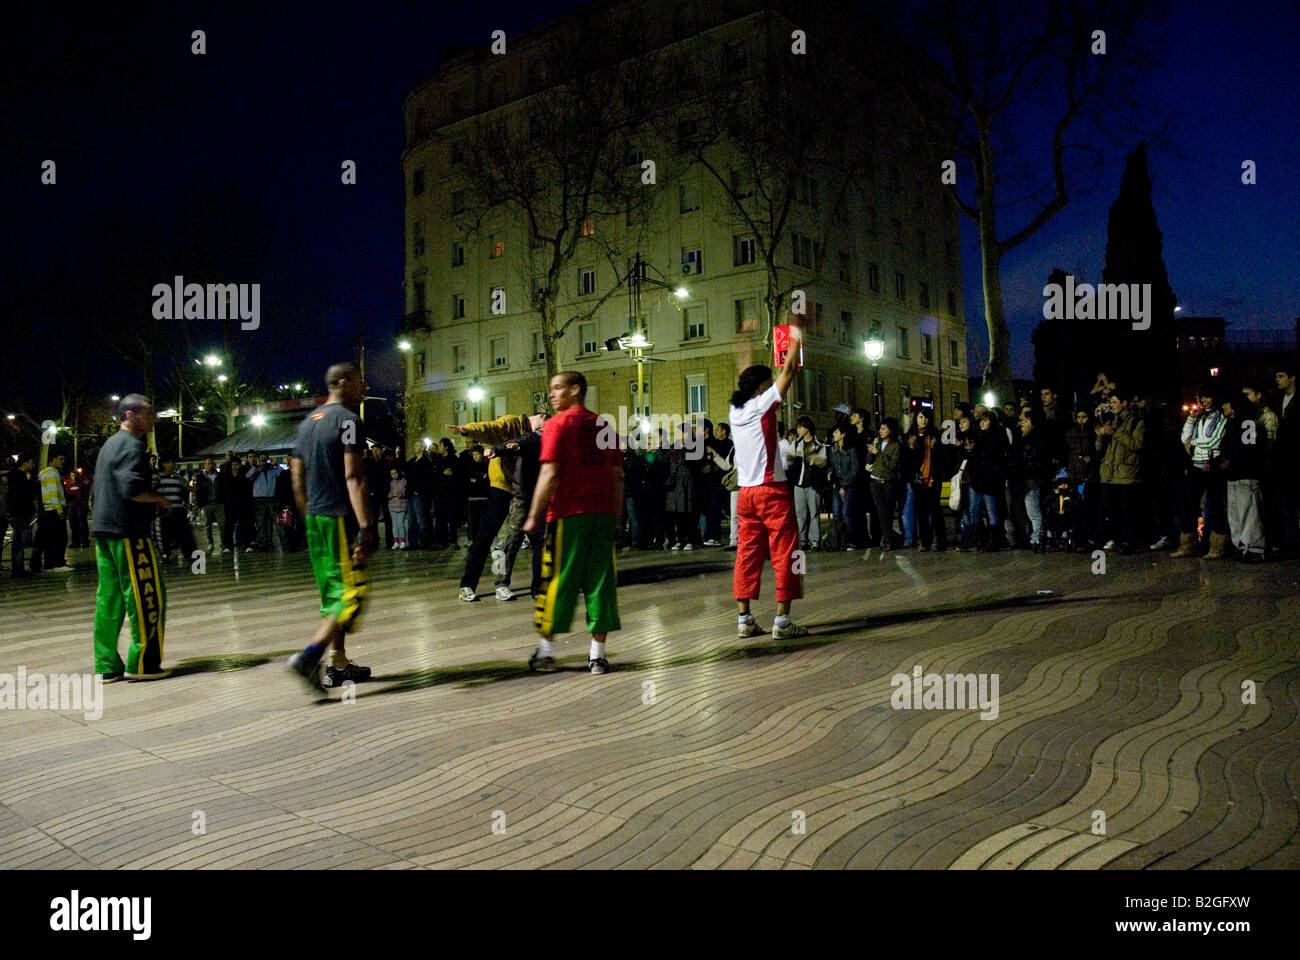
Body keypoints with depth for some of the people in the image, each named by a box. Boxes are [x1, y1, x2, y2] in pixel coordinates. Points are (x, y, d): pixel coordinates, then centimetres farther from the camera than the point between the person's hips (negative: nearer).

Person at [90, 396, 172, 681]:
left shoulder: (110, 444, 20)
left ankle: (107, 666, 12)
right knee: (147, 595, -4)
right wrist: (160, 499, -9)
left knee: (109, 596, 9)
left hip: (103, 529, 10)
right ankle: (142, 663, -2)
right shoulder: (132, 445, -12)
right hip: (127, 530, -10)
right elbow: (132, 489, -24)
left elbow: (96, 493, 24)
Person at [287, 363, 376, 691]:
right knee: (353, 594, -7)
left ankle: (338, 666, 20)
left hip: (315, 519, 9)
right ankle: (309, 656, -19)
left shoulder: (307, 423, 16)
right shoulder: (348, 420, -10)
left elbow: (297, 480, 18)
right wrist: (366, 528, -24)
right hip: (341, 519, -9)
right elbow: (353, 477, -20)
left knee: (333, 592, 15)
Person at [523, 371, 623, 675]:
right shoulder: (604, 425, 13)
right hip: (603, 513, 4)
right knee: (600, 579, 6)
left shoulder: (558, 424, -3)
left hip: (569, 513, -4)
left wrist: (534, 516, -6)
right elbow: (617, 476, 11)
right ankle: (597, 655, 7)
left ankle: (546, 651, 13)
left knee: (557, 580, 5)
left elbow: (550, 474, -11)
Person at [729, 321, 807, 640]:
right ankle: (782, 620, -3)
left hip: (746, 492, 7)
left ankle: (745, 619, 9)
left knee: (748, 553, 8)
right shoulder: (762, 405, -8)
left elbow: (743, 380, 25)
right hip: (773, 490, -7)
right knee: (784, 553, -2)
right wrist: (796, 340, 9)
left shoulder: (734, 411, 9)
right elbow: (788, 372, -3)